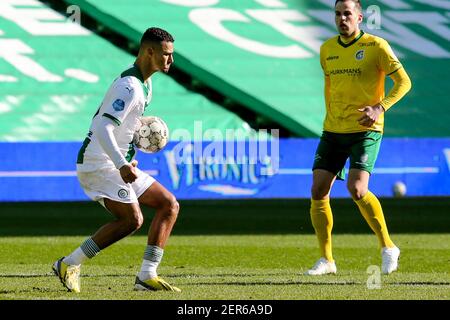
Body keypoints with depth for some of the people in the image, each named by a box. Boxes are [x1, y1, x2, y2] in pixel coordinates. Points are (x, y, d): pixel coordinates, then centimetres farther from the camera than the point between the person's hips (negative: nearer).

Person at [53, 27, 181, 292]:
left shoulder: (144, 83, 14)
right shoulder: (130, 87, -18)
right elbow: (103, 128, -27)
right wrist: (122, 164, -37)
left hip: (118, 165, 10)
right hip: (98, 164, -10)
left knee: (169, 205, 2)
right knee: (132, 219, -22)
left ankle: (147, 276, -1)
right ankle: (70, 264, -9)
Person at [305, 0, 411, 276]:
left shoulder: (376, 46, -7)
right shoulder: (327, 49, 10)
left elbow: (404, 82, -8)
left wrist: (380, 108, -21)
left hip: (365, 131, -6)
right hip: (333, 131, 6)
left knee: (357, 189, -21)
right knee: (318, 192, -3)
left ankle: (388, 247, -3)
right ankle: (326, 260, 8)